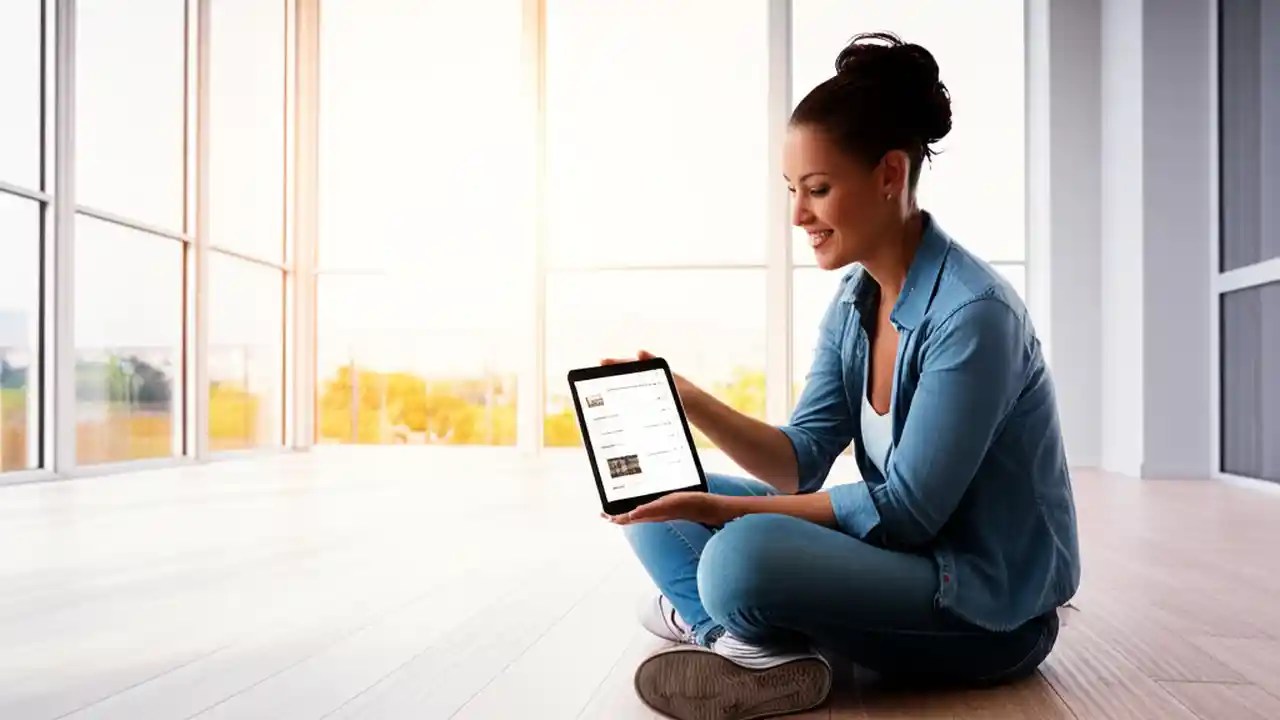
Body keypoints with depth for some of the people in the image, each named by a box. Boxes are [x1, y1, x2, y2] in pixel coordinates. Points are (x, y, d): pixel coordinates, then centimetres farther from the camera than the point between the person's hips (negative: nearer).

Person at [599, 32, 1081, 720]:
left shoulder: (972, 313, -23)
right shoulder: (854, 300, 2)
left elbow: (907, 508, -22)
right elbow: (801, 460, -2)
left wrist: (728, 510, -22)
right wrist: (687, 400, -17)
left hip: (990, 607, -8)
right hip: (901, 555, 8)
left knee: (740, 558, -35)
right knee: (659, 501, 2)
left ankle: (705, 616, -6)